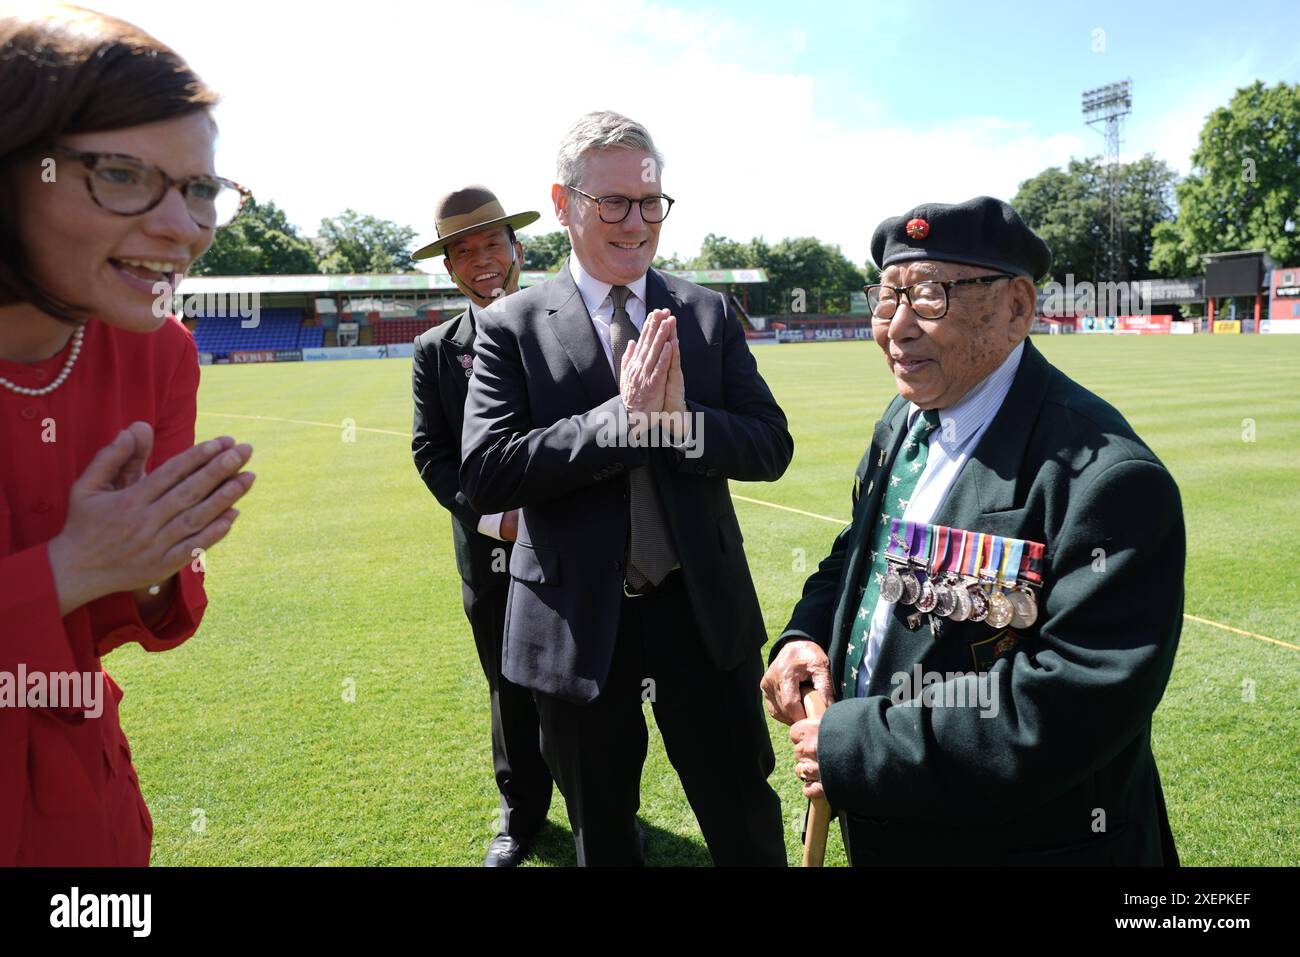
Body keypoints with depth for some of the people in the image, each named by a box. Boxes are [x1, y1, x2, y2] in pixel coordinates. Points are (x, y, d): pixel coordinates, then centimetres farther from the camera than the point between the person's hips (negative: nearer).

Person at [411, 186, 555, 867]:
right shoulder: (434, 351, 4)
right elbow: (431, 453, -1)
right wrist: (493, 518, -14)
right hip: (491, 554, 2)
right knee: (511, 692, 16)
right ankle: (522, 814, 35)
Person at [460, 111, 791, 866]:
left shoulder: (711, 315, 2)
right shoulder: (512, 327, -5)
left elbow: (772, 447, -3)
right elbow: (484, 473, -16)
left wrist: (682, 422, -23)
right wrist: (621, 418, -24)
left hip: (705, 611, 2)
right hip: (578, 626, -1)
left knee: (749, 827, 17)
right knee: (602, 837, 21)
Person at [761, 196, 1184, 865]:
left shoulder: (1102, 476, -25)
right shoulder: (904, 420, 1)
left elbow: (1078, 703, -30)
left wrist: (855, 748, -27)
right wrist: (807, 633, -7)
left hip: (1025, 840, -7)